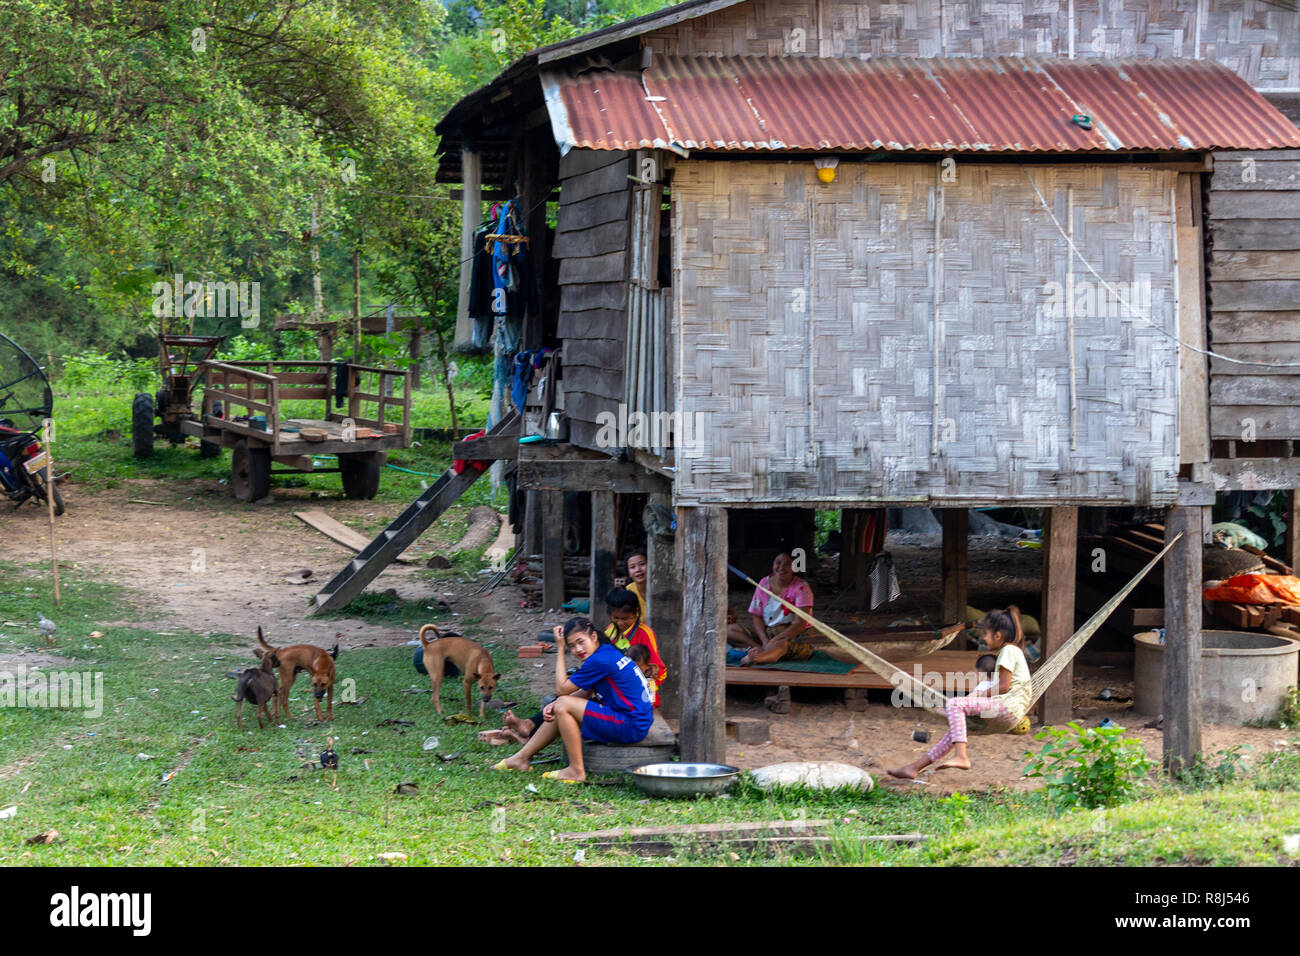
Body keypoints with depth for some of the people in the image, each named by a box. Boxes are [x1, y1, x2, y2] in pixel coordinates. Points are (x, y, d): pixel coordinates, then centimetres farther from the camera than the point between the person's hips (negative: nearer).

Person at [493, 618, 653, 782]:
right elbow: (586, 693, 14)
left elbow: (561, 688, -11)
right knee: (558, 709, 15)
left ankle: (576, 771, -10)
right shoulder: (609, 652, 11)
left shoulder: (599, 660, -19)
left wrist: (560, 649, -6)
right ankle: (522, 758, 22)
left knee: (563, 706, -15)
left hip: (631, 727, -11)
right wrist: (554, 705, 1)